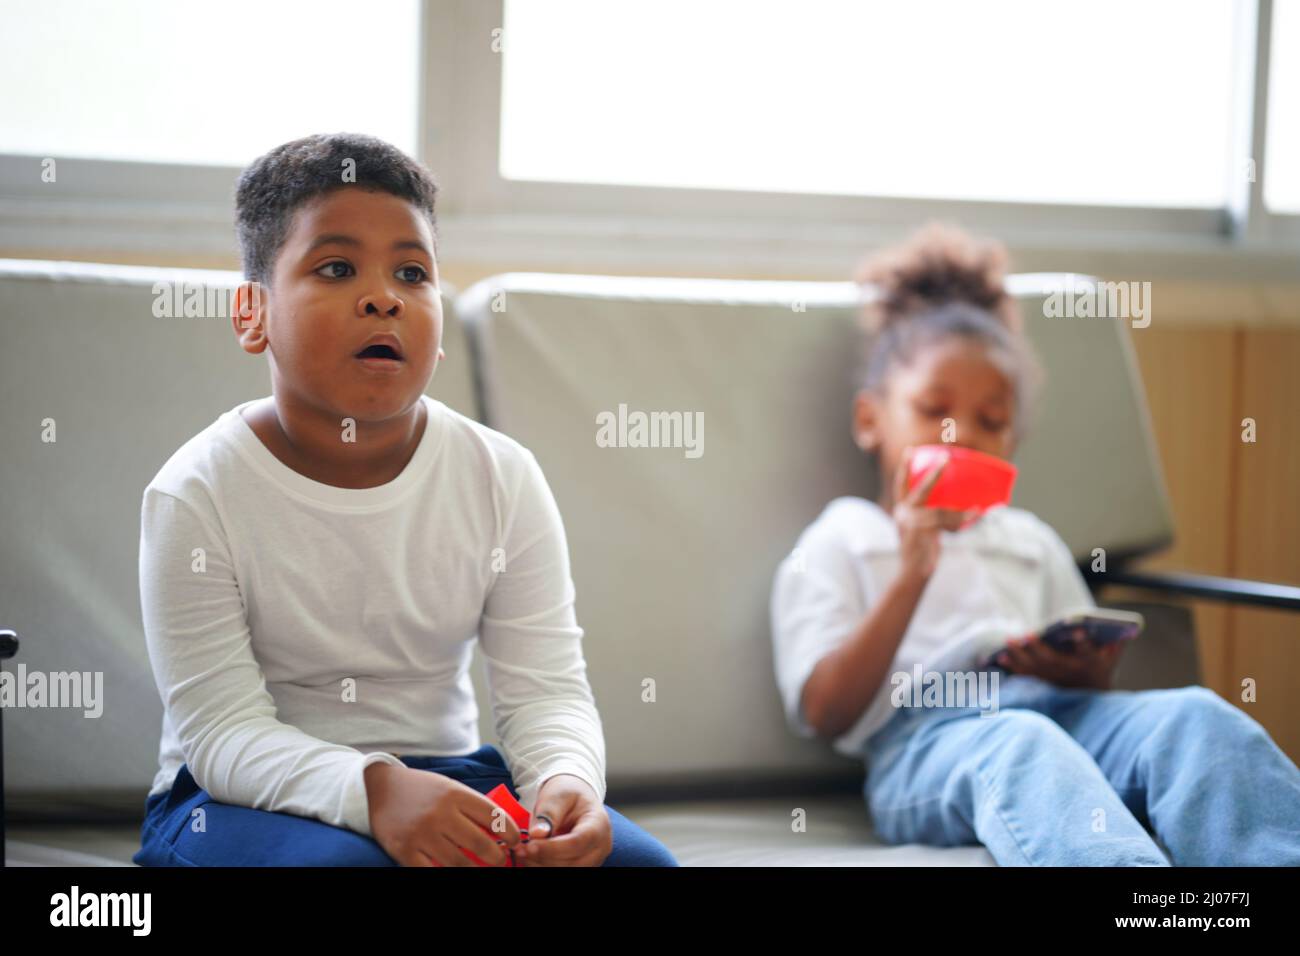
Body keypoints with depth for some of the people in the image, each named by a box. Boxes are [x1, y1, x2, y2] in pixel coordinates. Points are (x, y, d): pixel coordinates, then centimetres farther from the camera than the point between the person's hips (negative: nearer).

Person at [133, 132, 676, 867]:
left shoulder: (503, 480, -4)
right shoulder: (197, 496, -14)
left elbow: (547, 690, -7)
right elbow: (225, 731, -18)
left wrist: (567, 778, -31)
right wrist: (373, 792, -37)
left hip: (443, 772, 3)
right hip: (245, 795, -3)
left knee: (634, 858, -18)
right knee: (346, 860, -36)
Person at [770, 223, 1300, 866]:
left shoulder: (1031, 542, 34)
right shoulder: (835, 547, 18)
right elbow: (826, 714, 3)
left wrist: (1084, 668, 2)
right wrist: (912, 575, -5)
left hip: (1059, 715, 5)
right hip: (922, 735, -5)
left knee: (1195, 715, -27)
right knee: (1019, 744, -41)